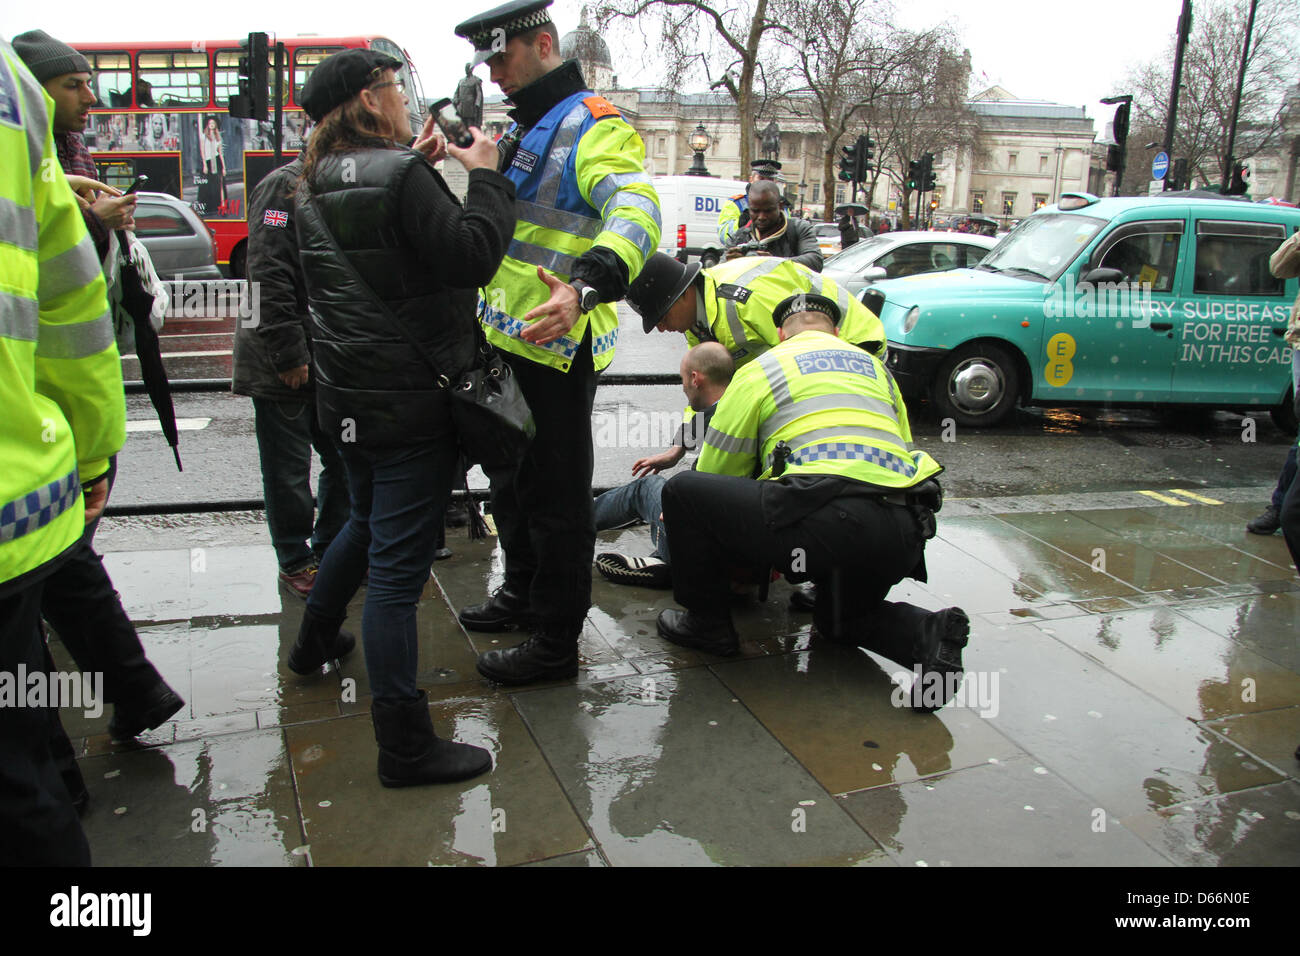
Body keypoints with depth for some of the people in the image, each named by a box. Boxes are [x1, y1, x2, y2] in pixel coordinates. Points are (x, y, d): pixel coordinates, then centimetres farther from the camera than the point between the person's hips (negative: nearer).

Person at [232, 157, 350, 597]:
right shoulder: (284, 186, -11)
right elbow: (269, 280, -20)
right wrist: (289, 356, -21)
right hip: (283, 366, -7)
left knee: (346, 461, 11)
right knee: (289, 471, 3)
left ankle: (329, 549, 28)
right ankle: (294, 561, 18)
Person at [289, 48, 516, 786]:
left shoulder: (317, 187, 11)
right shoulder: (399, 176, -16)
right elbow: (473, 256, -21)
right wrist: (486, 176, -8)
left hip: (349, 394, 9)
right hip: (411, 403, -9)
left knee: (368, 522, 30)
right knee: (398, 565, -7)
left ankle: (316, 640, 49)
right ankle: (406, 746, 1)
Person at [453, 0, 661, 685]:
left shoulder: (593, 127, -12)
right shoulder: (522, 131, 20)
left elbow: (637, 213, -31)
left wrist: (586, 287, -47)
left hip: (554, 348, -10)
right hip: (504, 342, 10)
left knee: (554, 494, -1)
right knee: (509, 478, 21)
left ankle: (556, 641, 10)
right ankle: (522, 591, 40)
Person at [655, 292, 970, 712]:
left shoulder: (760, 369, 16)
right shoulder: (874, 366, 30)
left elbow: (716, 471, 18)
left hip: (829, 517, -6)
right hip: (906, 531, 7)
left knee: (682, 492, 7)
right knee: (839, 618, 34)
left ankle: (708, 623, 17)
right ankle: (927, 634, 5)